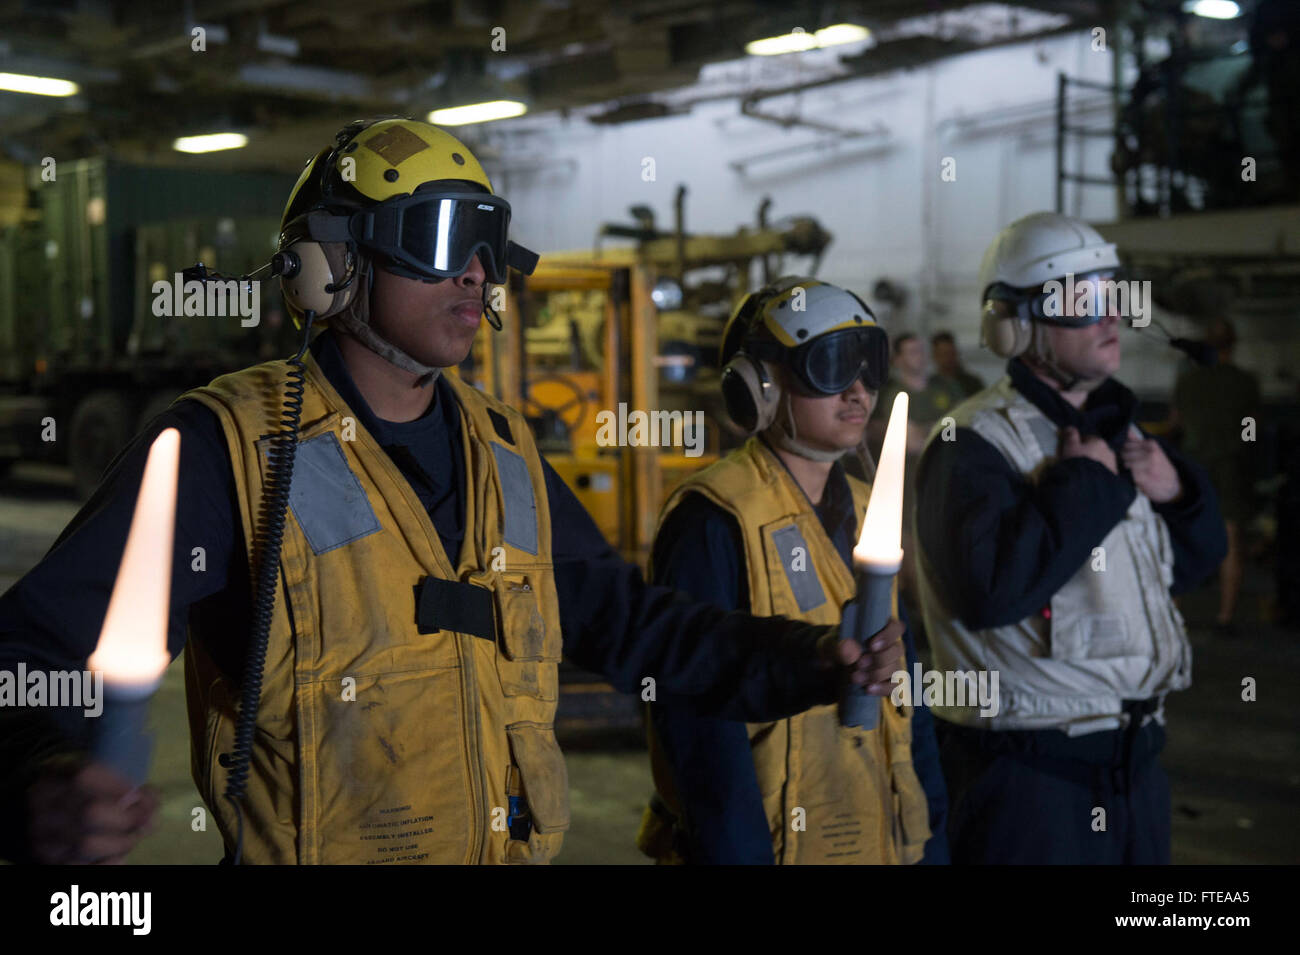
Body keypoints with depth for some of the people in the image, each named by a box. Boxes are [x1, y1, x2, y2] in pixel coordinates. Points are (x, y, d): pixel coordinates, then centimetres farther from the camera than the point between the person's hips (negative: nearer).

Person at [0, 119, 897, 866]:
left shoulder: (504, 452, 7)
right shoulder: (230, 446, -14)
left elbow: (619, 615, 16)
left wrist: (805, 661, 5)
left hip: (519, 850, 6)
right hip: (311, 847, -5)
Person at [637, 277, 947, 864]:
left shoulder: (863, 513, 9)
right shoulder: (714, 522, -15)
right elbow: (699, 712, -18)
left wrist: (929, 834, 11)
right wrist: (738, 852, -18)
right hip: (775, 845, -7)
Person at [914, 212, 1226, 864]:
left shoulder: (1117, 431, 12)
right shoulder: (974, 444, -15)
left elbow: (1185, 566, 20)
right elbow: (987, 588, -30)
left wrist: (1177, 491, 0)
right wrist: (1086, 485, -21)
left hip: (1133, 762, 8)